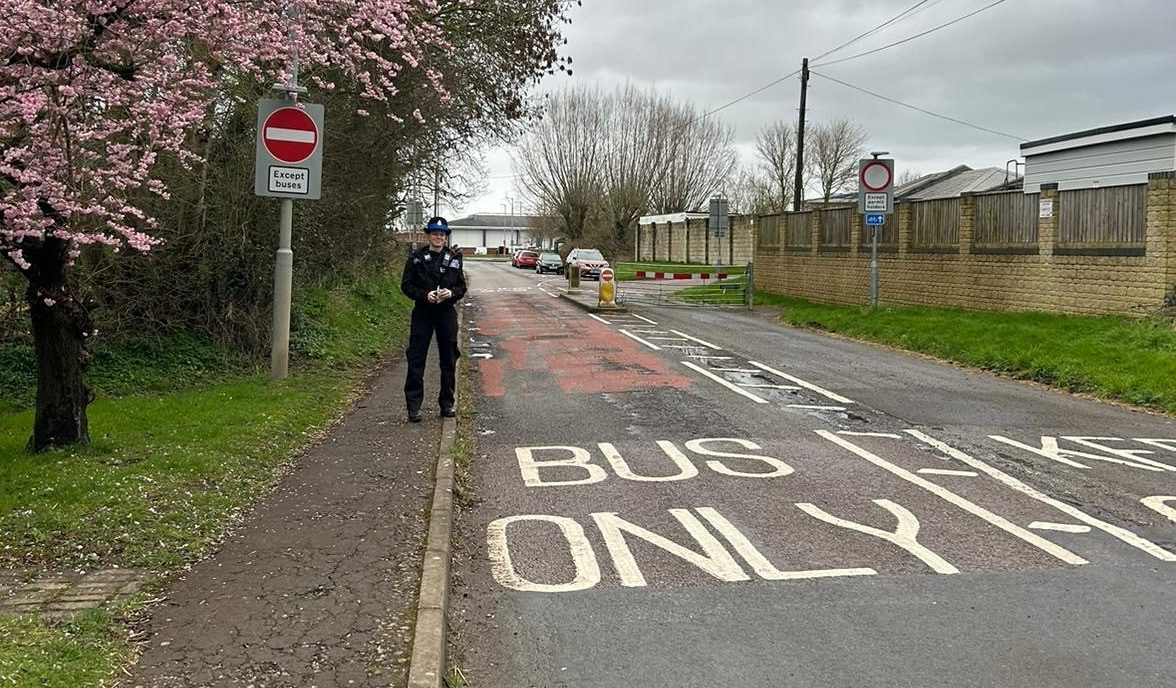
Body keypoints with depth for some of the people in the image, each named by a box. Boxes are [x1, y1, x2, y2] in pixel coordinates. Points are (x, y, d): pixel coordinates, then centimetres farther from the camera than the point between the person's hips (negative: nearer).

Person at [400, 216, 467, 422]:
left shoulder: (454, 258, 4)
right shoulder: (417, 258, -1)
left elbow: (462, 287, 7)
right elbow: (406, 285, -1)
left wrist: (451, 293, -14)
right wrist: (424, 295, -17)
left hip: (447, 313, 2)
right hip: (422, 313, -2)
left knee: (449, 359, 7)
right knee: (416, 359, -2)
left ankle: (447, 404, 19)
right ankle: (413, 406, 3)